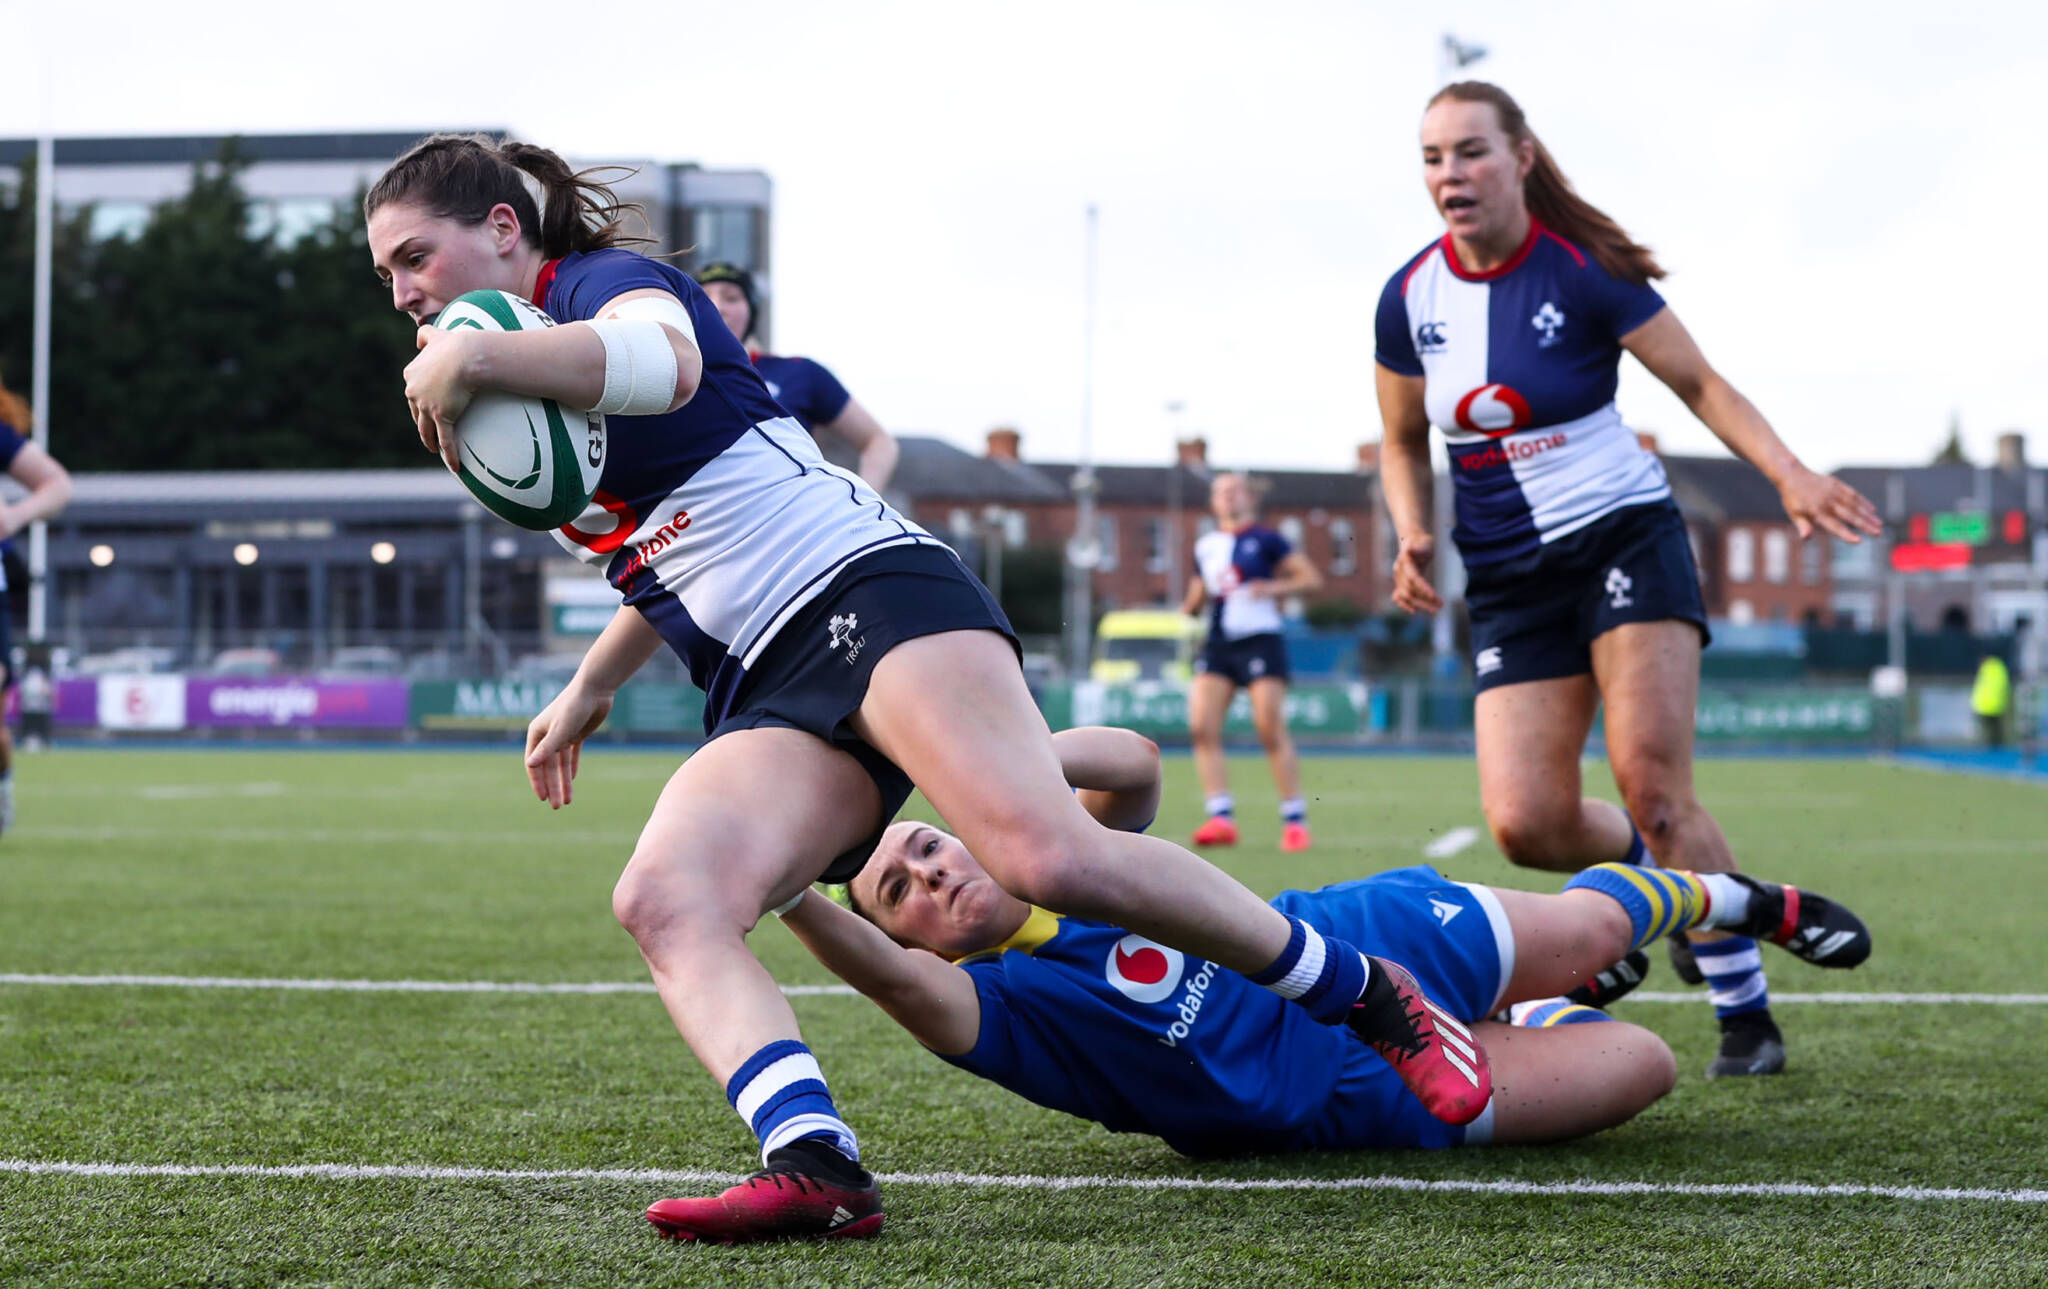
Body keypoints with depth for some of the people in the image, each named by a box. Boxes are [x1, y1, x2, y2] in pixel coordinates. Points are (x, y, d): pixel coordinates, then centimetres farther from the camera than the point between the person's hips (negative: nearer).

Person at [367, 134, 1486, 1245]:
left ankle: (1367, 998, -10)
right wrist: (586, 690, 45)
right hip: (767, 693, 8)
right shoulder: (515, 406, 26)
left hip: (867, 586, -8)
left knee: (1046, 855, -28)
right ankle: (815, 1166, -42)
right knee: (664, 903, -22)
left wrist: (468, 360, -24)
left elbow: (664, 363, -27)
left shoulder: (602, 277, 0)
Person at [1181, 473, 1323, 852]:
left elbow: (1311, 577, 0)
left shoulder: (1265, 539, 1)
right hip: (1218, 644, 5)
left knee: (1271, 729, -9)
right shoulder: (1205, 546, 16)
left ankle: (1295, 820, -2)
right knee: (1202, 727, -9)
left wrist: (1274, 588, -16)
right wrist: (1191, 605, 4)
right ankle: (1221, 817, -9)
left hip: (1261, 639, -5)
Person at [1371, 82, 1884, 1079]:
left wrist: (1791, 475, -15)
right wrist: (1413, 539, -4)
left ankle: (1746, 1014, -1)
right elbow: (1402, 445, 15)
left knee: (1653, 788, -18)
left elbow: (1697, 381, -1)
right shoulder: (1408, 298, 1)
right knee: (1525, 822, -11)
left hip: (1624, 538, -4)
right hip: (1510, 579, 4)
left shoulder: (1584, 271, -10)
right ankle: (1671, 881, 22)